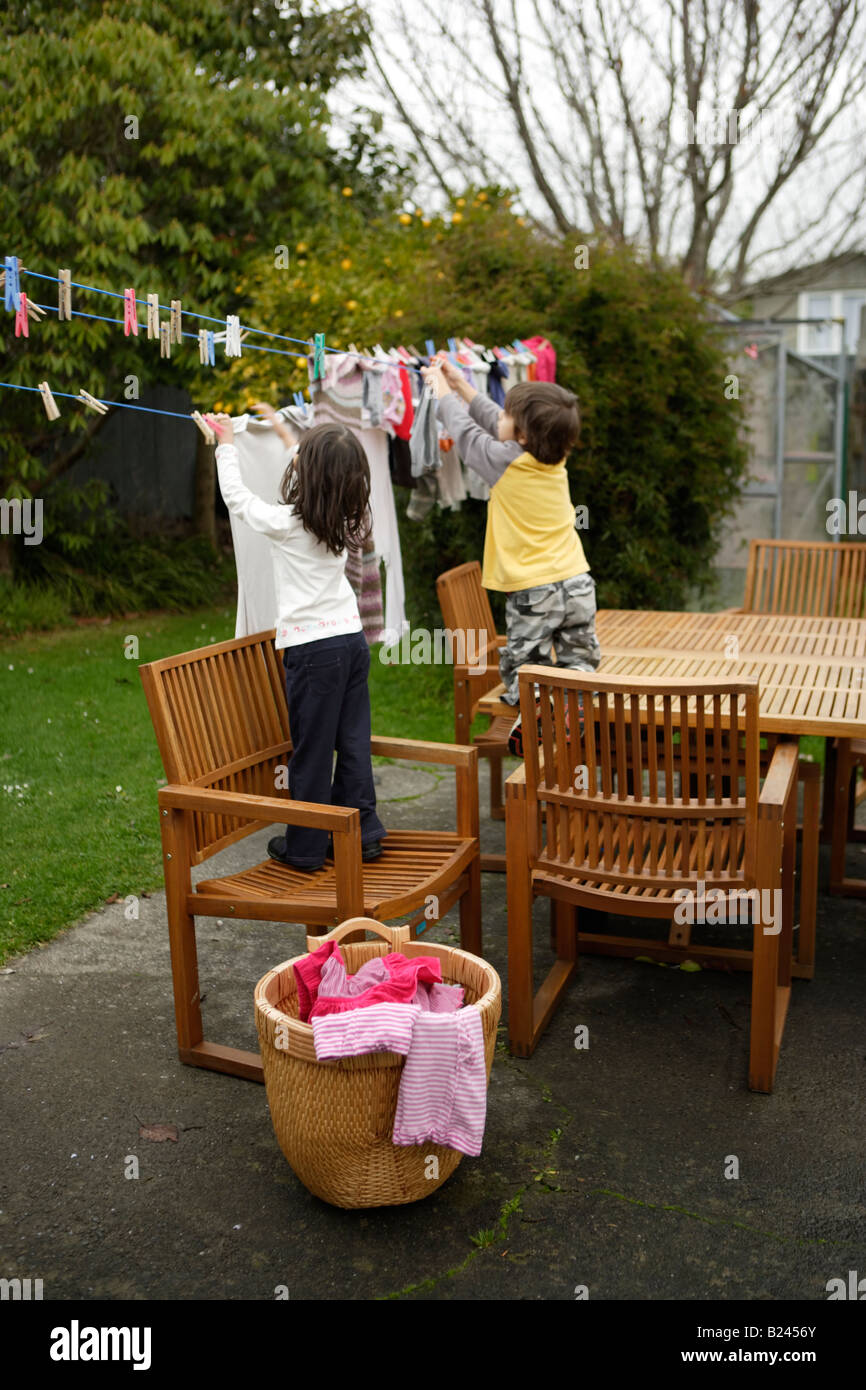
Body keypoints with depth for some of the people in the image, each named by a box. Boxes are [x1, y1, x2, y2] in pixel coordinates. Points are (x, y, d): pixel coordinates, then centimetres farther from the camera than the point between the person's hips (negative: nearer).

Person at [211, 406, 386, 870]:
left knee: (311, 750, 2)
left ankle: (305, 848, 14)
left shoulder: (286, 522, -13)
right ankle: (363, 833, 21)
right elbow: (314, 486, 26)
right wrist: (285, 435, 37)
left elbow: (236, 497, 4)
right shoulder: (346, 518, 4)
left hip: (311, 647, -6)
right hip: (352, 637, 6)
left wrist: (227, 445, 19)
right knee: (353, 742, 13)